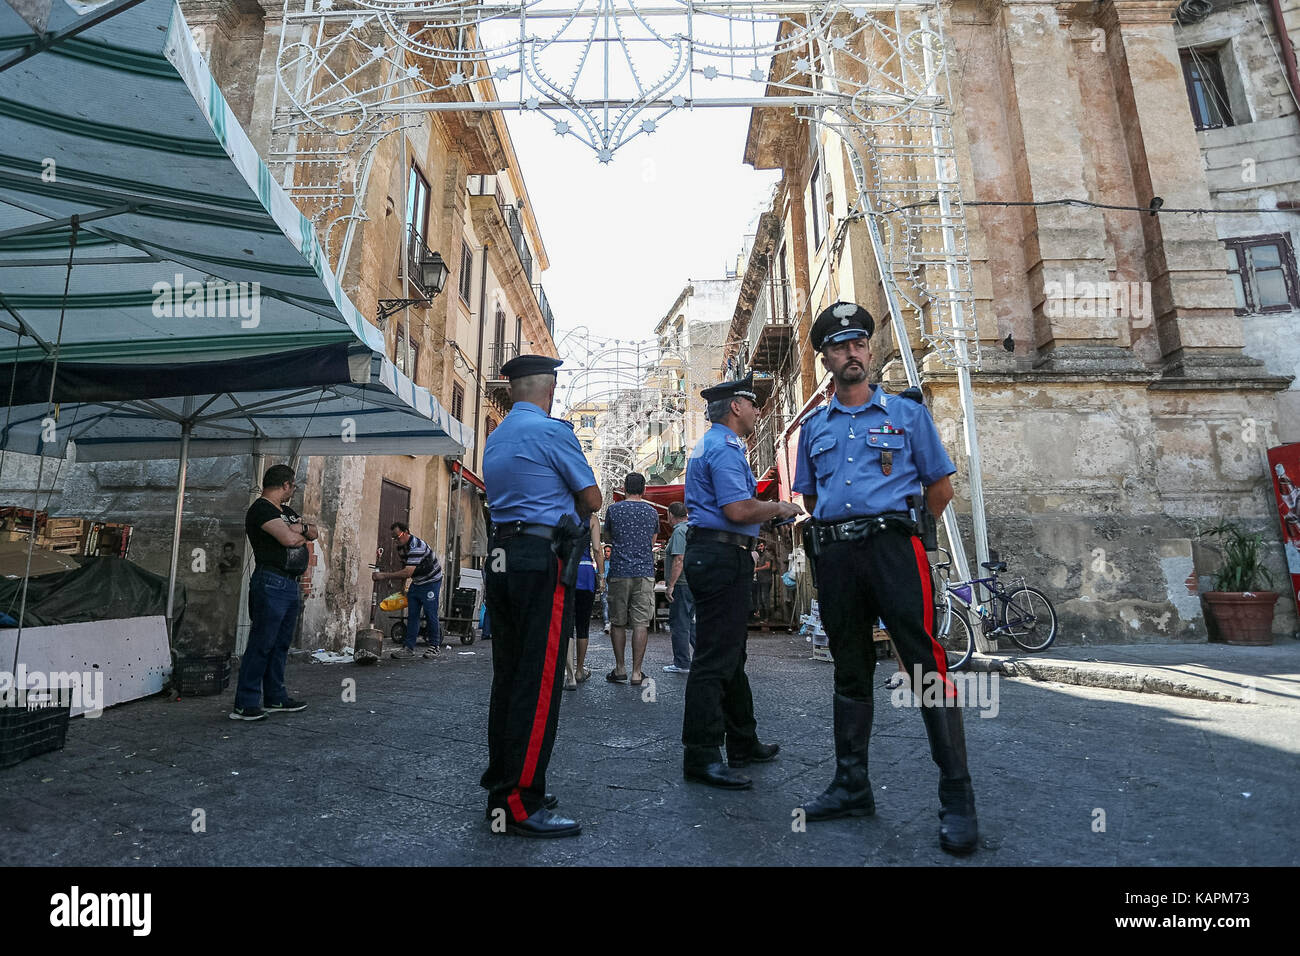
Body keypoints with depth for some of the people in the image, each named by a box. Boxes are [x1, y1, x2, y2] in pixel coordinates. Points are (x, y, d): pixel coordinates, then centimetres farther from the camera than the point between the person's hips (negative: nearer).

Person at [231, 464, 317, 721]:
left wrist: (301, 529, -4)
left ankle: (275, 698, 22)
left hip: (291, 584, 9)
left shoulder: (286, 511, 20)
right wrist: (303, 532, 1)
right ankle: (244, 705, 1)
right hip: (271, 582, -9)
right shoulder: (261, 509, -9)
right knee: (261, 644, -6)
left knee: (281, 644, 13)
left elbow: (315, 532, 16)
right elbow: (288, 539, -20)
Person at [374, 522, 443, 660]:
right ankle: (409, 648, 2)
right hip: (416, 583, 9)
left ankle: (435, 646, 7)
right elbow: (405, 570, 14)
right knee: (412, 615, 2)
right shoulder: (403, 546, 4)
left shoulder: (416, 547, -27)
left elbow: (408, 572, -35)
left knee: (430, 614, -6)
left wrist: (384, 575, -33)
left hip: (431, 582, -9)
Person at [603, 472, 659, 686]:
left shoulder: (613, 510, 1)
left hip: (619, 572, -1)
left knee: (618, 622, 10)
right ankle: (636, 673, 1)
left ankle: (620, 670, 14)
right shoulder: (652, 512, 7)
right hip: (645, 572, 1)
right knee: (641, 624, 0)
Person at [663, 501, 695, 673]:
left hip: (682, 585, -9)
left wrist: (670, 585, -20)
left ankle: (682, 664, 5)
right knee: (689, 622, 18)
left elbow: (679, 559, -22)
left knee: (679, 624, -1)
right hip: (693, 585, 9)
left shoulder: (679, 531, -13)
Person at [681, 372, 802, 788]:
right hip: (721, 555, -12)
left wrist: (767, 509, 20)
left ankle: (743, 743, 29)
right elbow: (739, 511, -23)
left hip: (715, 555, 12)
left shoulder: (713, 444, 22)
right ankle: (701, 757, 0)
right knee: (715, 658, -8)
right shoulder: (724, 447, -13)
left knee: (731, 654, 17)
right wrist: (778, 509, -7)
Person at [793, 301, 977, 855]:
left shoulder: (907, 413, 8)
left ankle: (956, 799, 6)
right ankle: (851, 787, 22)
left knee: (927, 667, -6)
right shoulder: (814, 426, 16)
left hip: (893, 546, -3)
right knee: (850, 672, 11)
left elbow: (941, 489, 9)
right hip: (834, 554, 4)